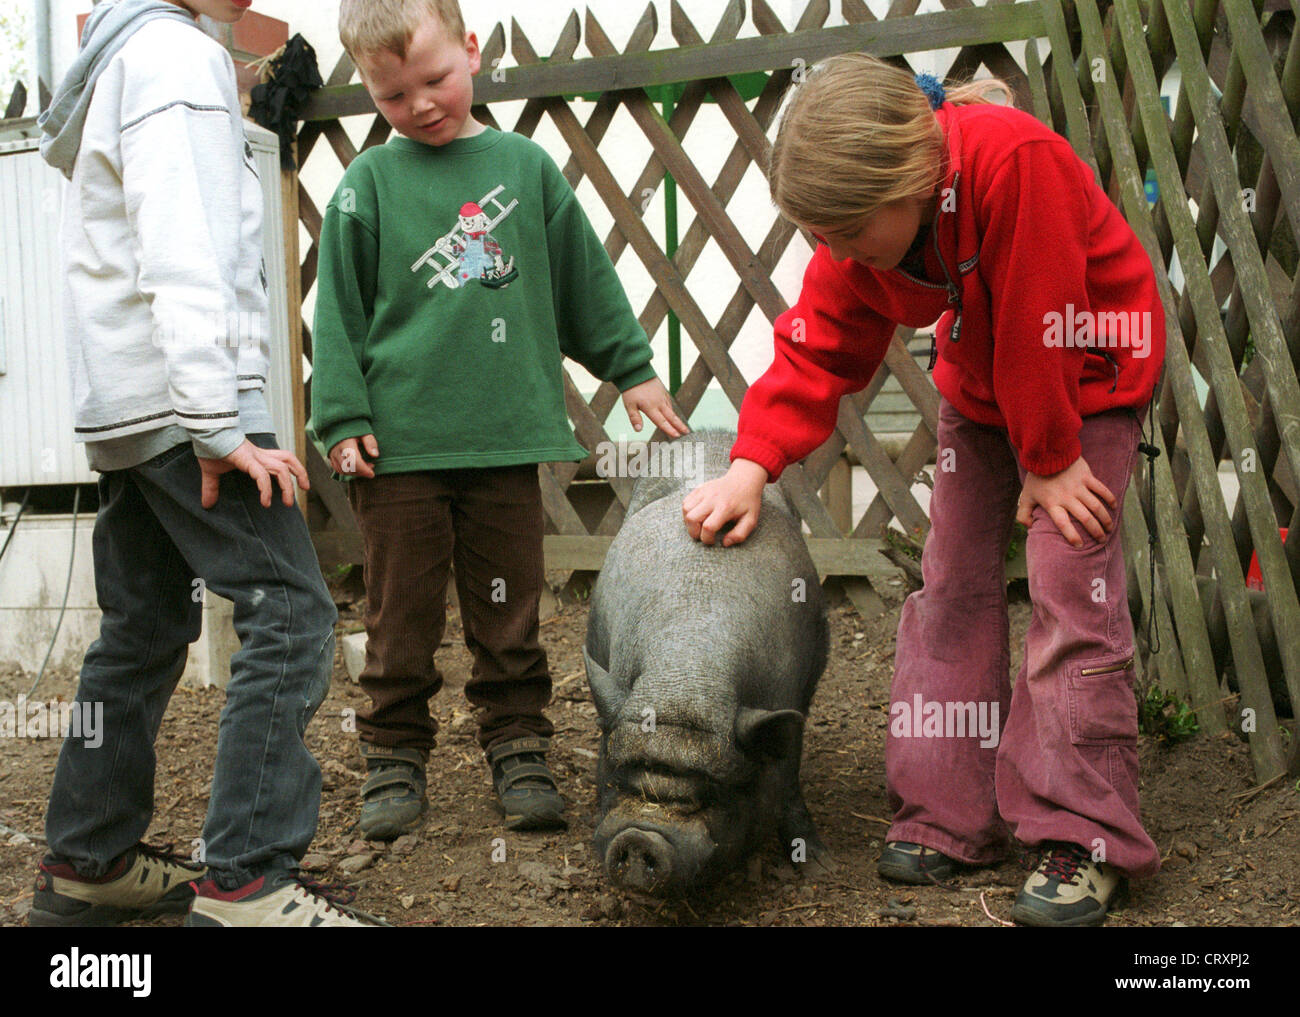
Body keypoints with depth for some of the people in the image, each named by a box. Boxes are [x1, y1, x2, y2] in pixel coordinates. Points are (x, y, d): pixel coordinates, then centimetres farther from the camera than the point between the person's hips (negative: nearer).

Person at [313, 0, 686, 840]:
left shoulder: (525, 165, 8)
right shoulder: (369, 182, 3)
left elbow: (586, 277, 16)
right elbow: (338, 311, 4)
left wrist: (632, 367, 17)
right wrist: (343, 418, -2)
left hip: (506, 435, 1)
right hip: (399, 443, -1)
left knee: (511, 614, 8)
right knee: (402, 618, 6)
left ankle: (520, 754, 20)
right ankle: (396, 759, 19)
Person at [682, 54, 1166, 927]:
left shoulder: (1014, 158, -35)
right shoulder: (862, 218, -15)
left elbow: (1037, 325, -29)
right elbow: (818, 349, -11)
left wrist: (1048, 461, -20)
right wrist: (750, 468, -21)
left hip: (1088, 371, -6)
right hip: (982, 380, 6)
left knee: (1072, 590, -14)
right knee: (953, 585, 0)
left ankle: (1085, 841, -8)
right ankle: (949, 819, 6)